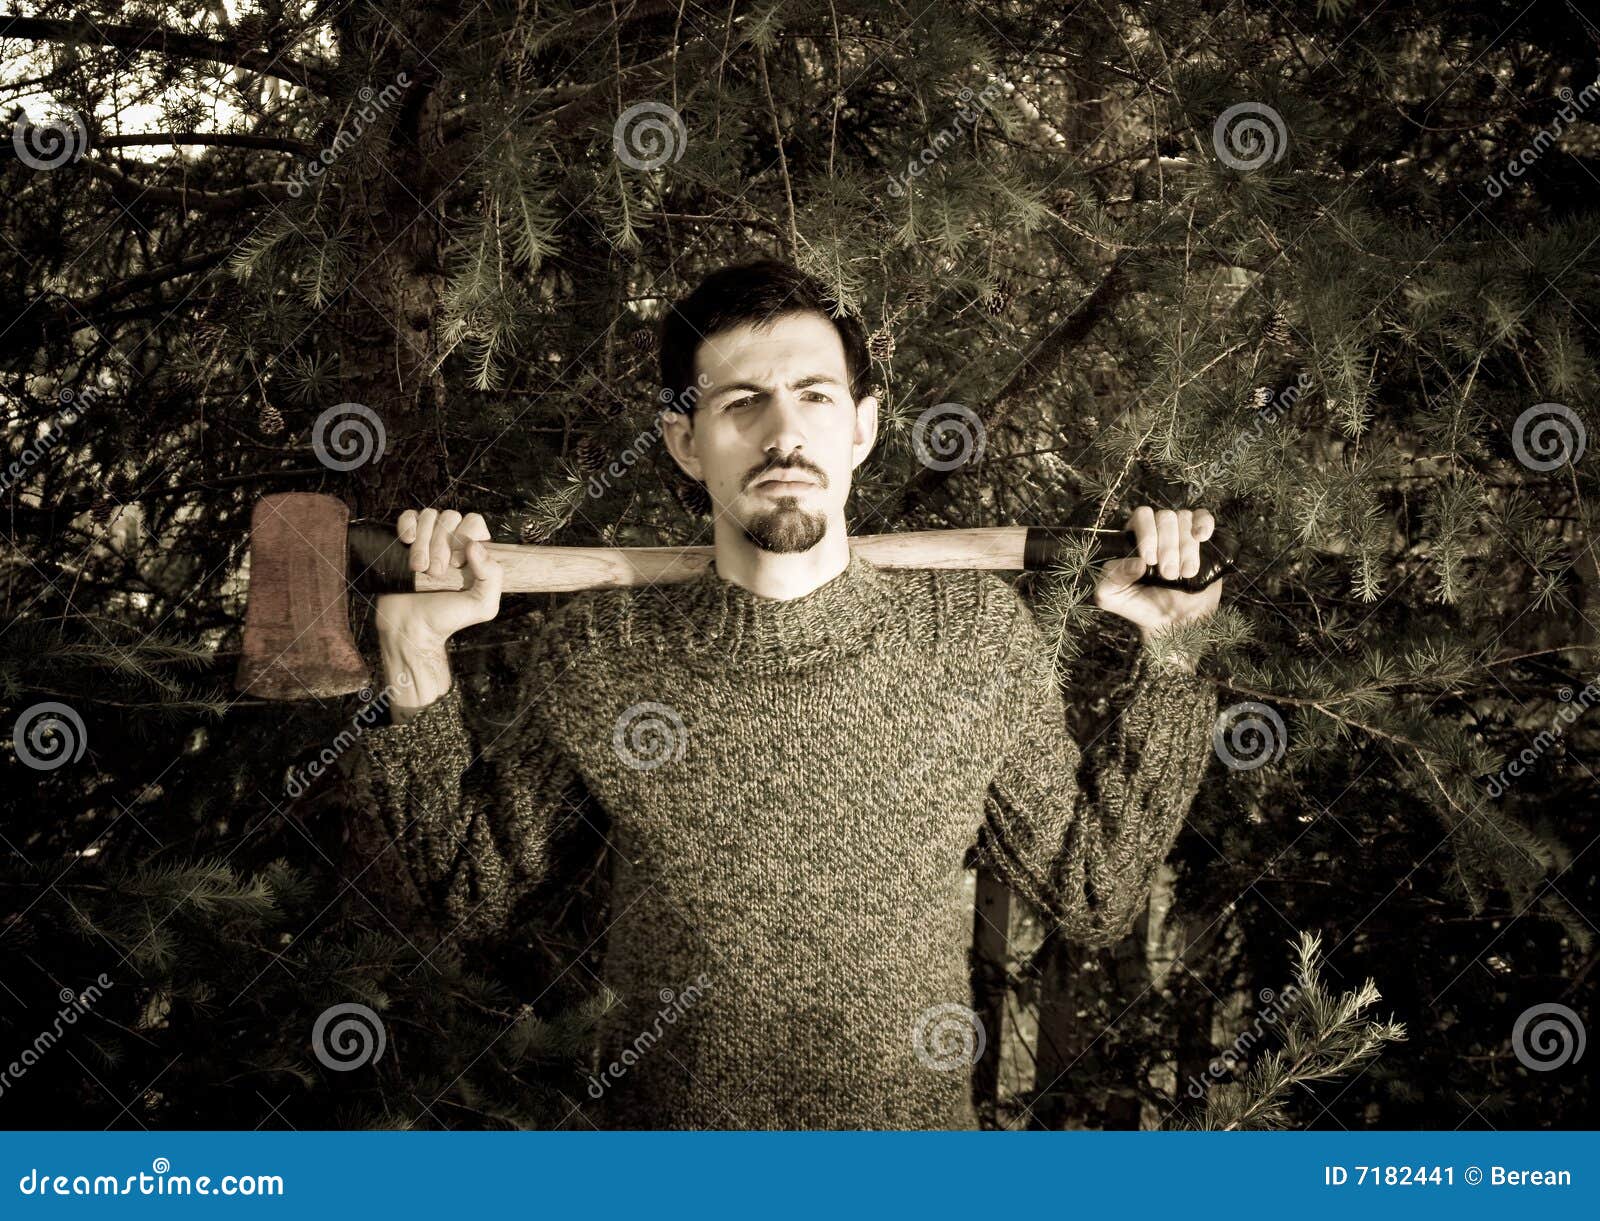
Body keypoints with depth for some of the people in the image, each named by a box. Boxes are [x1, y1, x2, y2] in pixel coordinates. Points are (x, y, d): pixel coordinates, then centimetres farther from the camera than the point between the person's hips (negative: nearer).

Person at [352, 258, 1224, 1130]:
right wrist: (417, 662, -14)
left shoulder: (977, 634, -12)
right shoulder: (593, 651, -13)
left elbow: (1090, 894, -3)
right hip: (651, 1120, 0)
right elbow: (477, 892, -3)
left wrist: (1168, 650, -9)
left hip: (910, 1119, 1)